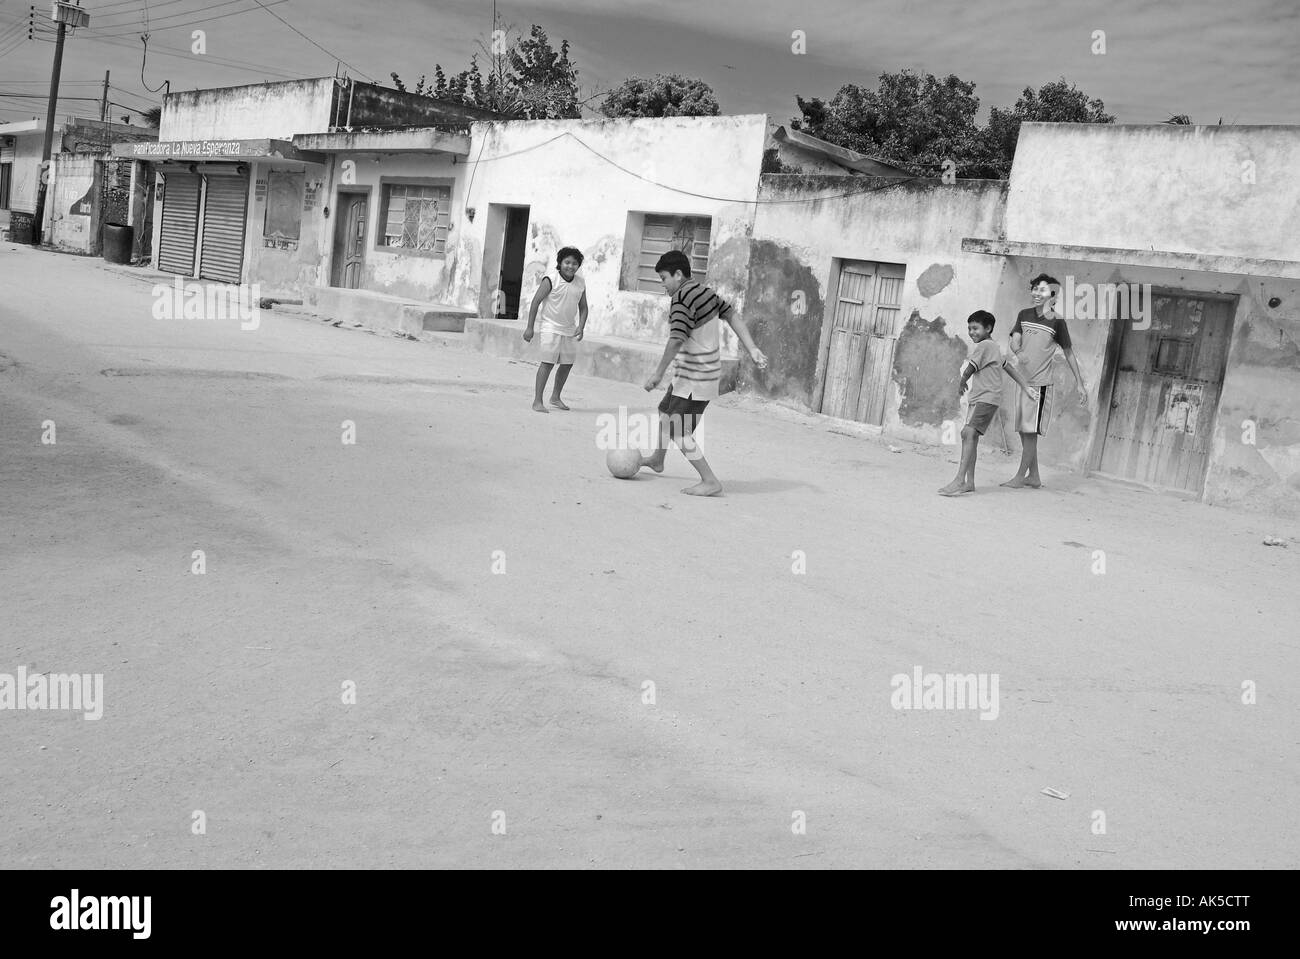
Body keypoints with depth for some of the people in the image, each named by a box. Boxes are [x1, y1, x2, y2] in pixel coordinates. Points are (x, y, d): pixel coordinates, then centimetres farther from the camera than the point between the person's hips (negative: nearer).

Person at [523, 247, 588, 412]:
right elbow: (535, 302, -9)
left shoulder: (580, 284, 3)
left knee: (567, 364, 11)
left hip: (569, 331, 6)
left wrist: (581, 327, -3)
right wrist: (530, 327, -11)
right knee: (547, 363, -9)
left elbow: (583, 307, 12)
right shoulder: (551, 281, -12)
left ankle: (555, 397, 28)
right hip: (551, 328, -6)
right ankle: (537, 401, -5)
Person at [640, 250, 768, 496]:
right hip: (697, 373, 10)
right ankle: (657, 459, 48)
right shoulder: (703, 291, 9)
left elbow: (677, 340, -27)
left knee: (678, 433, -8)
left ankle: (710, 482, -4)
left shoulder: (681, 298, -19)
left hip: (695, 378, -10)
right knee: (665, 410, 27)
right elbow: (732, 315, 11)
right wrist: (752, 349, 10)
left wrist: (658, 373, -22)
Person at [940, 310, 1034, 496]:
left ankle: (960, 480, -30)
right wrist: (1025, 387, 22)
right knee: (970, 436, 9)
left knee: (968, 432, -21)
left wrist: (961, 384, 11)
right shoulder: (992, 347, 21)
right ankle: (969, 482, 12)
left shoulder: (984, 345, -10)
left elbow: (969, 369, -8)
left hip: (987, 398, -11)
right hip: (976, 398, 11)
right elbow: (1009, 368, 23)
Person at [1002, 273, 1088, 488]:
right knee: (1024, 432, 9)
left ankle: (1020, 476, 0)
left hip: (1040, 383, -6)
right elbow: (1014, 341, 1)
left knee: (1030, 432, -6)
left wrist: (1080, 383, 1)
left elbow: (1069, 352, 1)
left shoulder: (1057, 321, -5)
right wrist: (1019, 352, -24)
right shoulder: (1024, 314, 9)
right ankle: (1033, 477, 19)